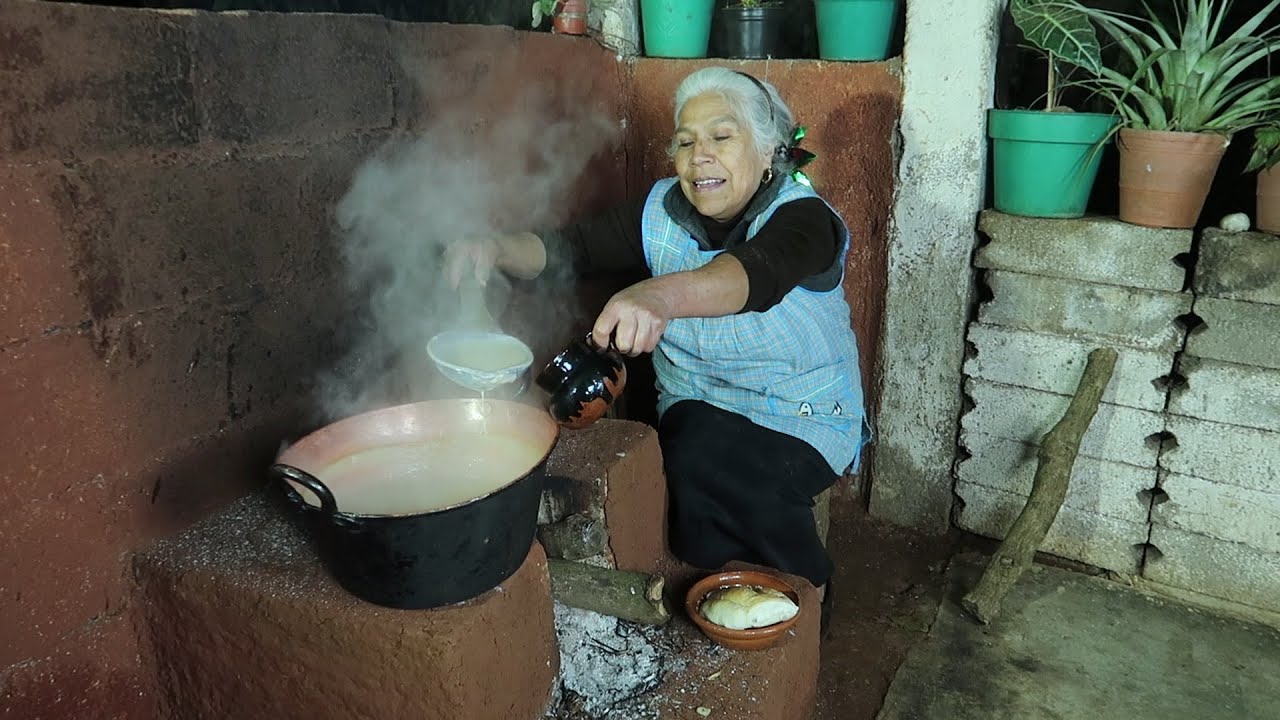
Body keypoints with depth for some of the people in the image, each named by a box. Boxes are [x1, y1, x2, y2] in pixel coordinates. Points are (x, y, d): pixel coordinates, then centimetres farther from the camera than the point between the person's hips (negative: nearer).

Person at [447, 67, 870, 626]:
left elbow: (754, 275, -40)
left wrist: (659, 295, -60)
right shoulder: (663, 212, -1)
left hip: (804, 424, -3)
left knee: (707, 460, -31)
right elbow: (570, 248, -10)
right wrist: (497, 249, -32)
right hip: (694, 412, 4)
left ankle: (807, 588, -2)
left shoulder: (801, 218, -17)